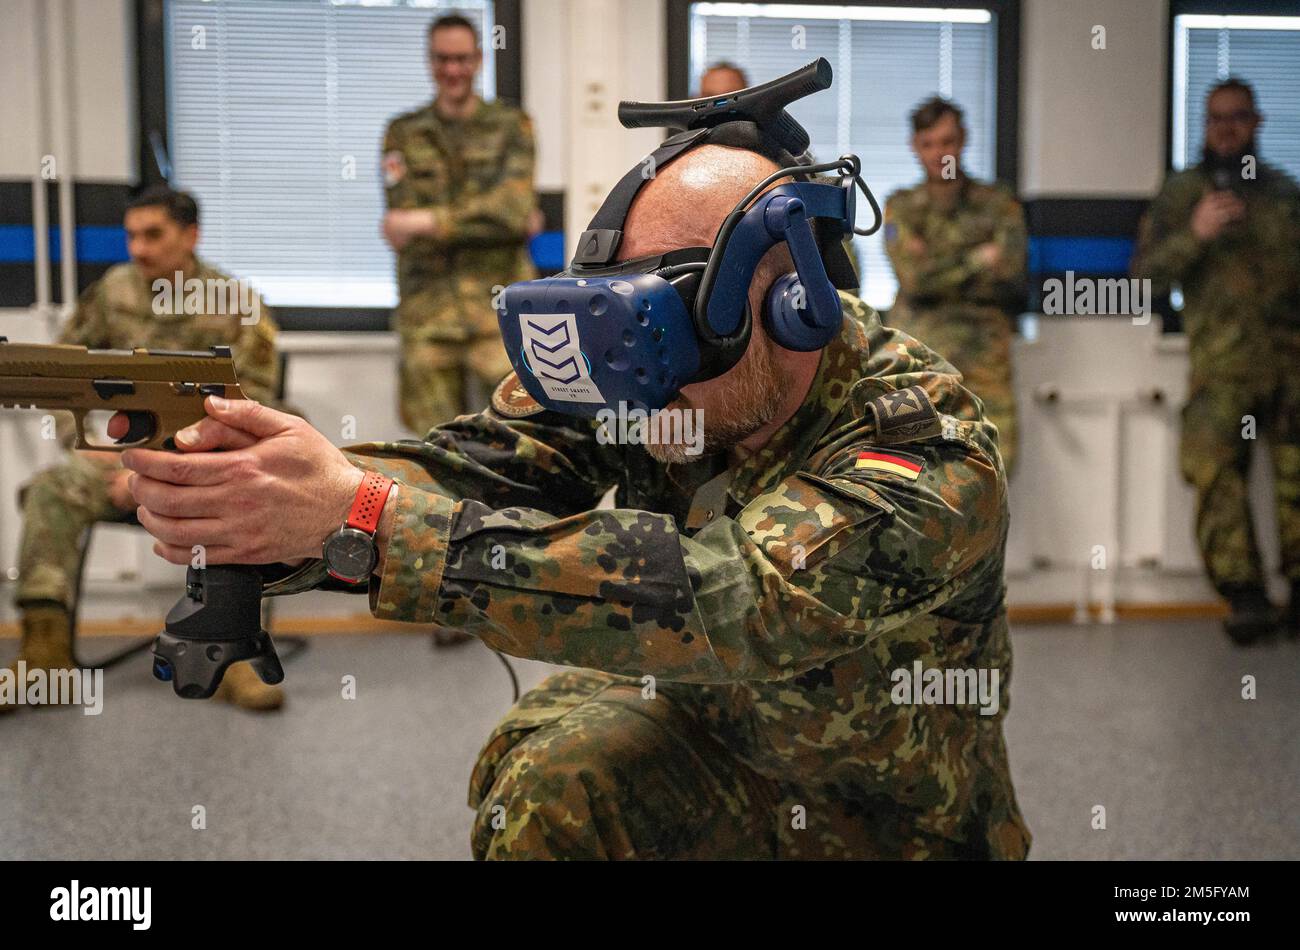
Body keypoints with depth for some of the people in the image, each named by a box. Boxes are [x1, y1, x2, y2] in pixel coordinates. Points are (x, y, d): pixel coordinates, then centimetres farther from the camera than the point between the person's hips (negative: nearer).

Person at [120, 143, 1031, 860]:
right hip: (714, 732, 3)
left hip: (893, 822, -2)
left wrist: (358, 516, -50)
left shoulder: (931, 449, -32)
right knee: (550, 773, -22)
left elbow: (732, 599, -45)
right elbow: (478, 463, -24)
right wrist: (275, 494, -46)